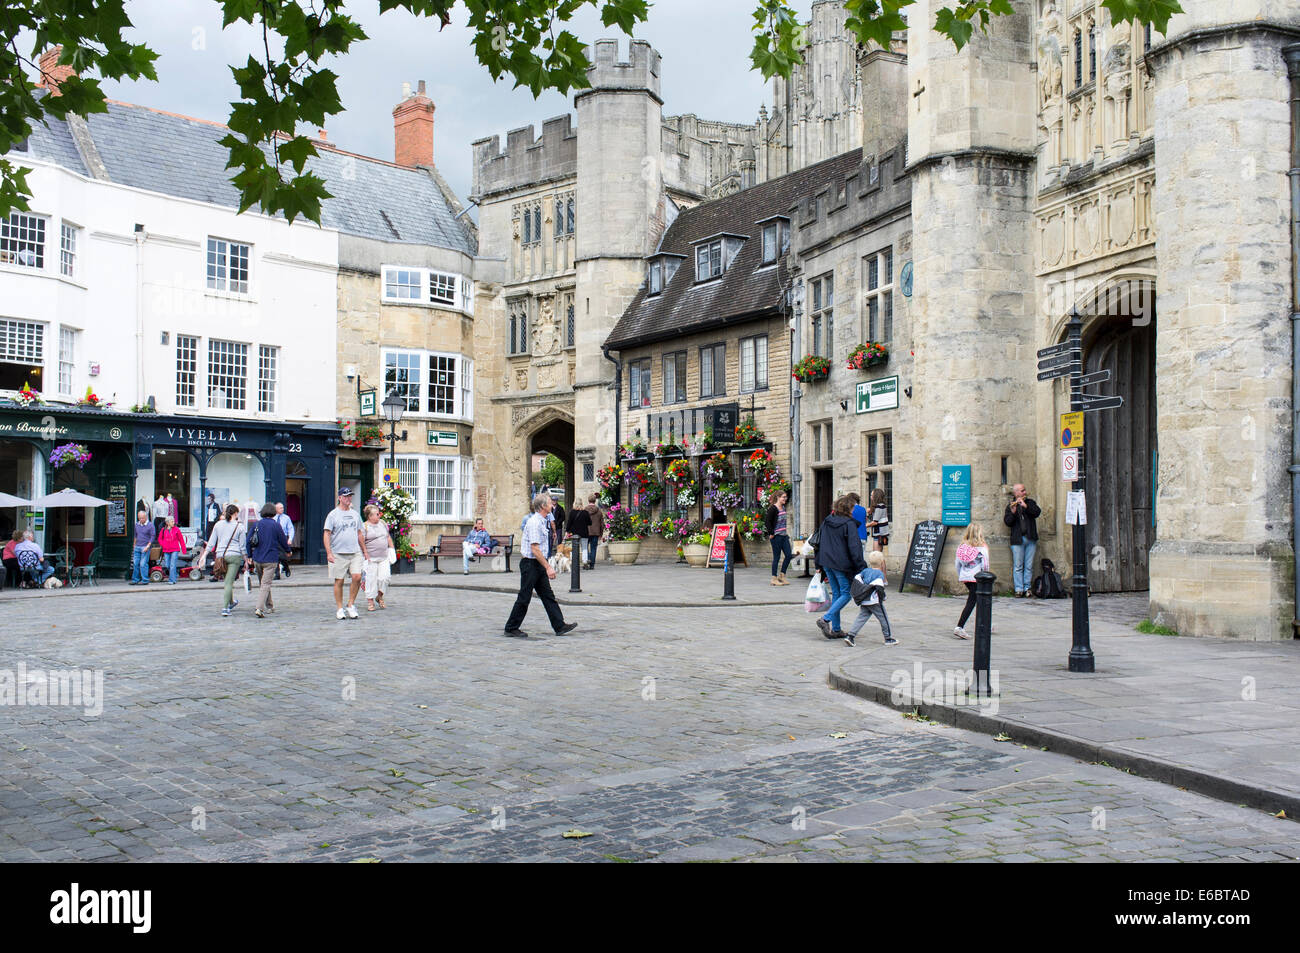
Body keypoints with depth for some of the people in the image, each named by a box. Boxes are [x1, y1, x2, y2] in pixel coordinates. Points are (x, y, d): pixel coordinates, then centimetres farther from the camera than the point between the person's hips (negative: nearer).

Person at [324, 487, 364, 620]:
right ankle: (340, 609, 11)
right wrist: (329, 553, -14)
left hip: (355, 553, 4)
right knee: (339, 581, 1)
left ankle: (351, 605, 4)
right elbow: (327, 534, -5)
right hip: (338, 553, -4)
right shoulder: (333, 515, -1)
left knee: (357, 577, -11)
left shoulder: (355, 514, 15)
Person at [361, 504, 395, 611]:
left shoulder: (383, 524, 14)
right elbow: (361, 542, -10)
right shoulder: (364, 527, -5)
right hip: (371, 558, -5)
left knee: (384, 577, -4)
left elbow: (388, 537, 22)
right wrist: (365, 554, -15)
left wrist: (392, 549, 16)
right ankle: (370, 600, 8)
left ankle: (379, 597, 17)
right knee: (371, 579, -3)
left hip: (384, 557, 5)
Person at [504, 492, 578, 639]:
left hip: (540, 564, 9)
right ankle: (511, 628, 9)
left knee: (548, 596, 8)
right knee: (524, 598, -1)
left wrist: (547, 565, 19)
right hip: (530, 564, -9)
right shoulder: (534, 522, -19)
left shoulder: (542, 522, 11)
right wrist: (548, 567, -23)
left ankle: (560, 626, 9)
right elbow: (535, 549, -23)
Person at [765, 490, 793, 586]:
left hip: (784, 536, 8)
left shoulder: (783, 508, 12)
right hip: (776, 536, -8)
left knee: (789, 555, 5)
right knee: (776, 557, -2)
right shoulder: (773, 508, -13)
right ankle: (774, 579, 7)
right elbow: (767, 521, -18)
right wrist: (771, 533, -17)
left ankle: (782, 575, 17)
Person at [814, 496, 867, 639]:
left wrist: (820, 565, 19)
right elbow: (854, 548, -16)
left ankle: (835, 629, 12)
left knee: (836, 593, 13)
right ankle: (826, 619, -12)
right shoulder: (849, 524, -12)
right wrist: (861, 567, -13)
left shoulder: (826, 522, 9)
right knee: (846, 593, 3)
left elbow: (819, 543, 14)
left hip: (827, 562, 7)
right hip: (842, 564, -7)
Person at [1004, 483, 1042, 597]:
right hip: (1017, 540, -2)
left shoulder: (1030, 503, 13)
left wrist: (1025, 506, -16)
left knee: (1029, 566, 2)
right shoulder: (1010, 506, 8)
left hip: (1031, 539, 2)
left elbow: (1037, 512, -5)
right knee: (1018, 566, -4)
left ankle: (1027, 588, 8)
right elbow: (1007, 522, -4)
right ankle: (1019, 590, -2)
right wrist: (1012, 512, -20)